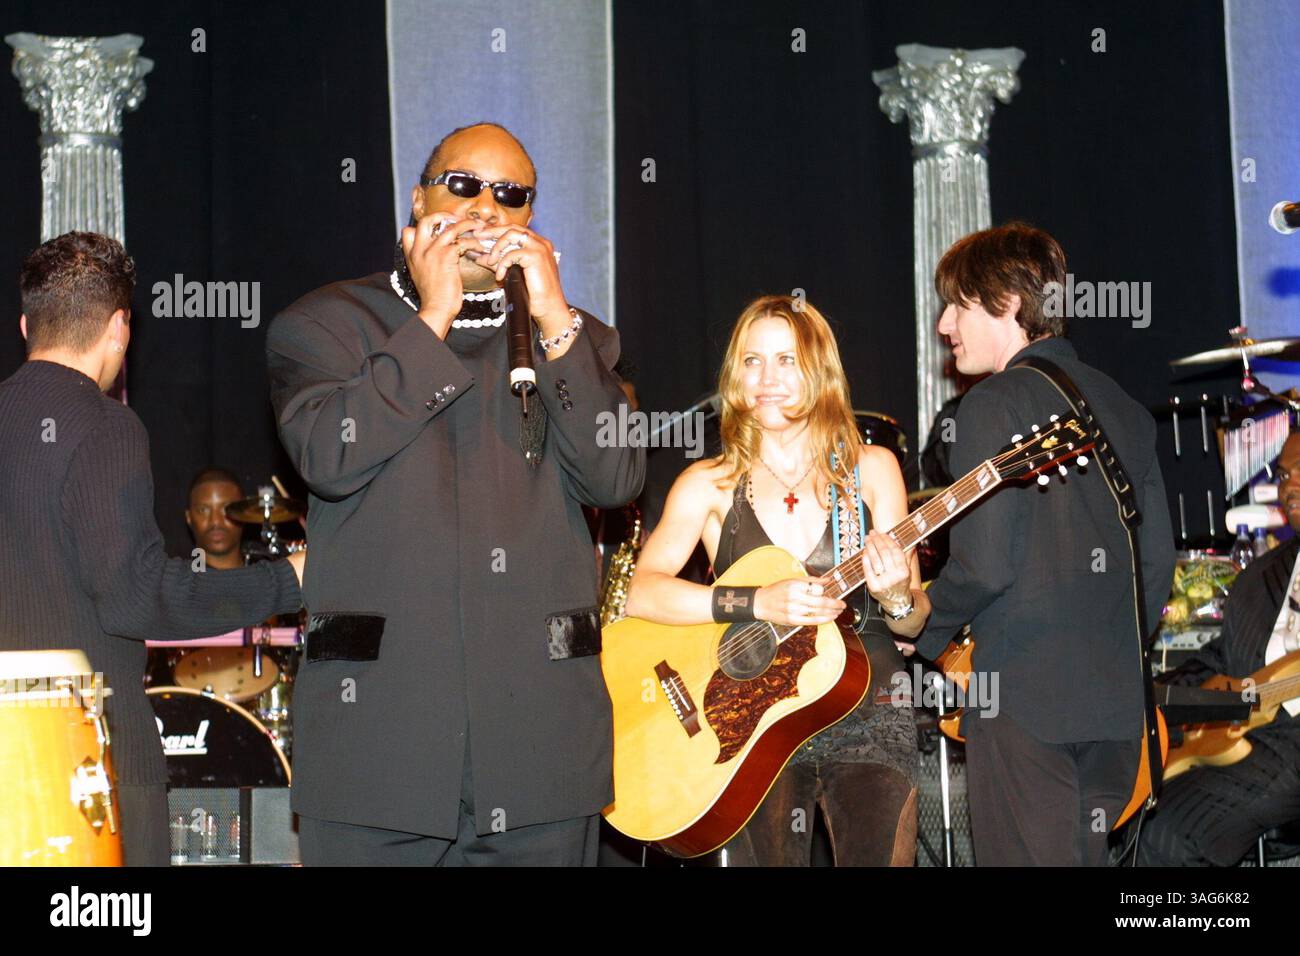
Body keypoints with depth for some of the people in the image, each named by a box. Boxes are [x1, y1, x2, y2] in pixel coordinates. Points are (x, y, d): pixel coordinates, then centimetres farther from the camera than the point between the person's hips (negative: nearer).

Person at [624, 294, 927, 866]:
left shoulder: (870, 469, 4)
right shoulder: (710, 485, 3)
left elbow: (915, 624, 6)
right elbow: (640, 592, -12)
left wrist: (896, 599, -17)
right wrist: (757, 604, -23)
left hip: (866, 716, 0)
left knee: (877, 855, -11)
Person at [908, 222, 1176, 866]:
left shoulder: (996, 405, -10)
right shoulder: (1122, 406, 13)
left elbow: (982, 564, -17)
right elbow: (1157, 559, 13)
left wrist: (921, 630, 0)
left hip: (1023, 696, -7)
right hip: (1116, 702, 8)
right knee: (1085, 855, 15)